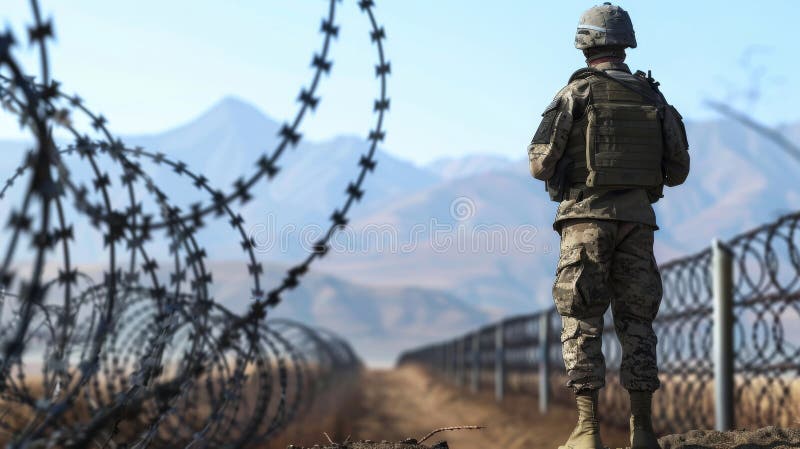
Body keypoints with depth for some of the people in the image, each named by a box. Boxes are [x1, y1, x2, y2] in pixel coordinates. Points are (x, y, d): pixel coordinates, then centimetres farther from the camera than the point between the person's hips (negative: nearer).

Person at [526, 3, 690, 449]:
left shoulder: (575, 94, -3)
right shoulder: (654, 97, 10)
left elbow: (540, 164, -6)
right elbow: (679, 170, 11)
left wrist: (563, 168, 16)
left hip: (587, 217, -3)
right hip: (636, 221, 4)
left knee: (582, 325, 0)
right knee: (637, 324, 9)